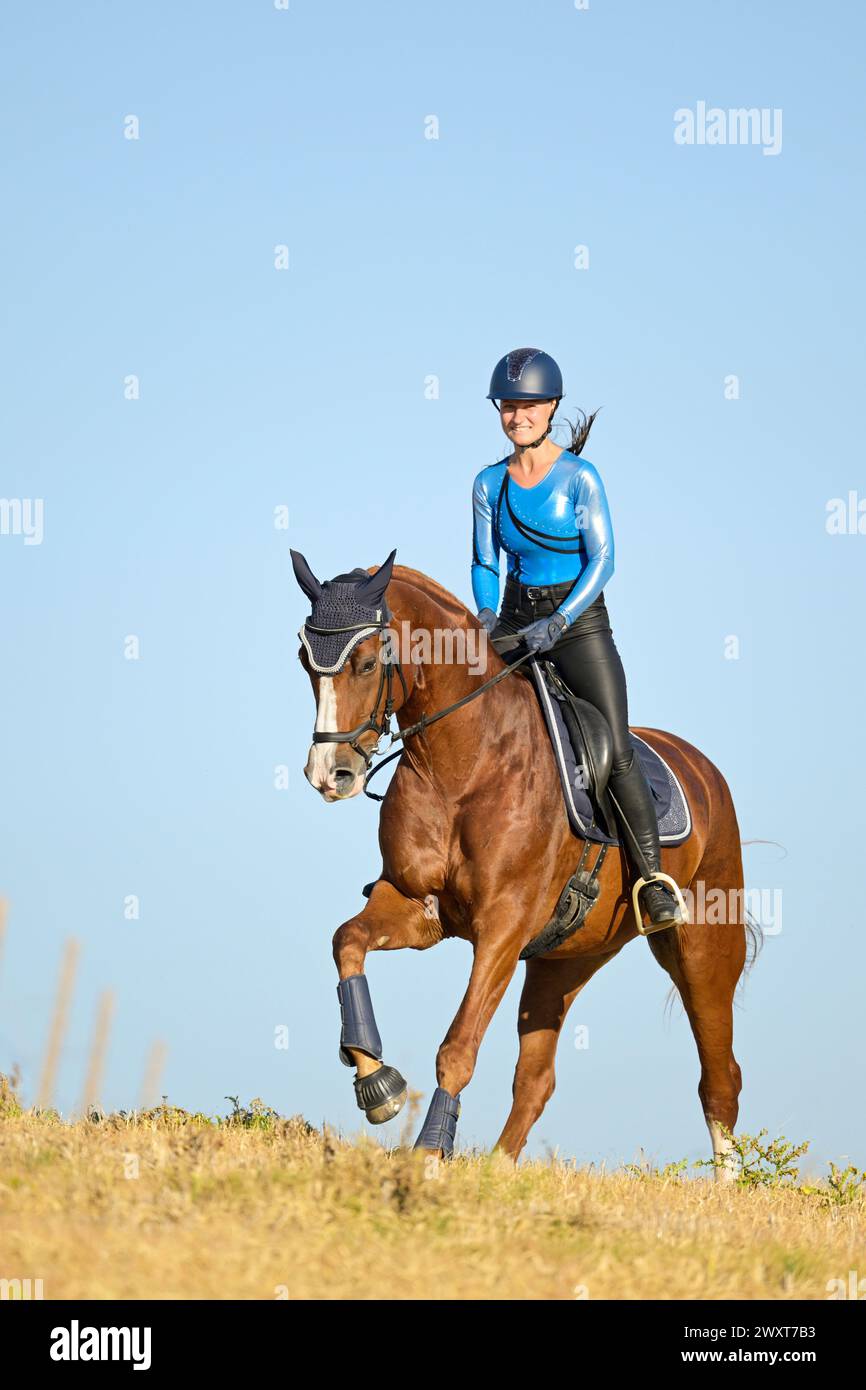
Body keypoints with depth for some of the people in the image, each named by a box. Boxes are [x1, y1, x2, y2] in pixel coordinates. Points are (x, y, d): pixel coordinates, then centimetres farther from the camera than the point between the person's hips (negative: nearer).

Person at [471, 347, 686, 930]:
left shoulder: (580, 477, -7)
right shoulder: (489, 484, 5)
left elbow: (602, 560, -10)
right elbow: (485, 564, 10)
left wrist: (558, 622, -21)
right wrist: (487, 614, -10)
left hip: (579, 619, -4)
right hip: (516, 618, 4)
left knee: (618, 750, -12)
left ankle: (651, 877, -10)